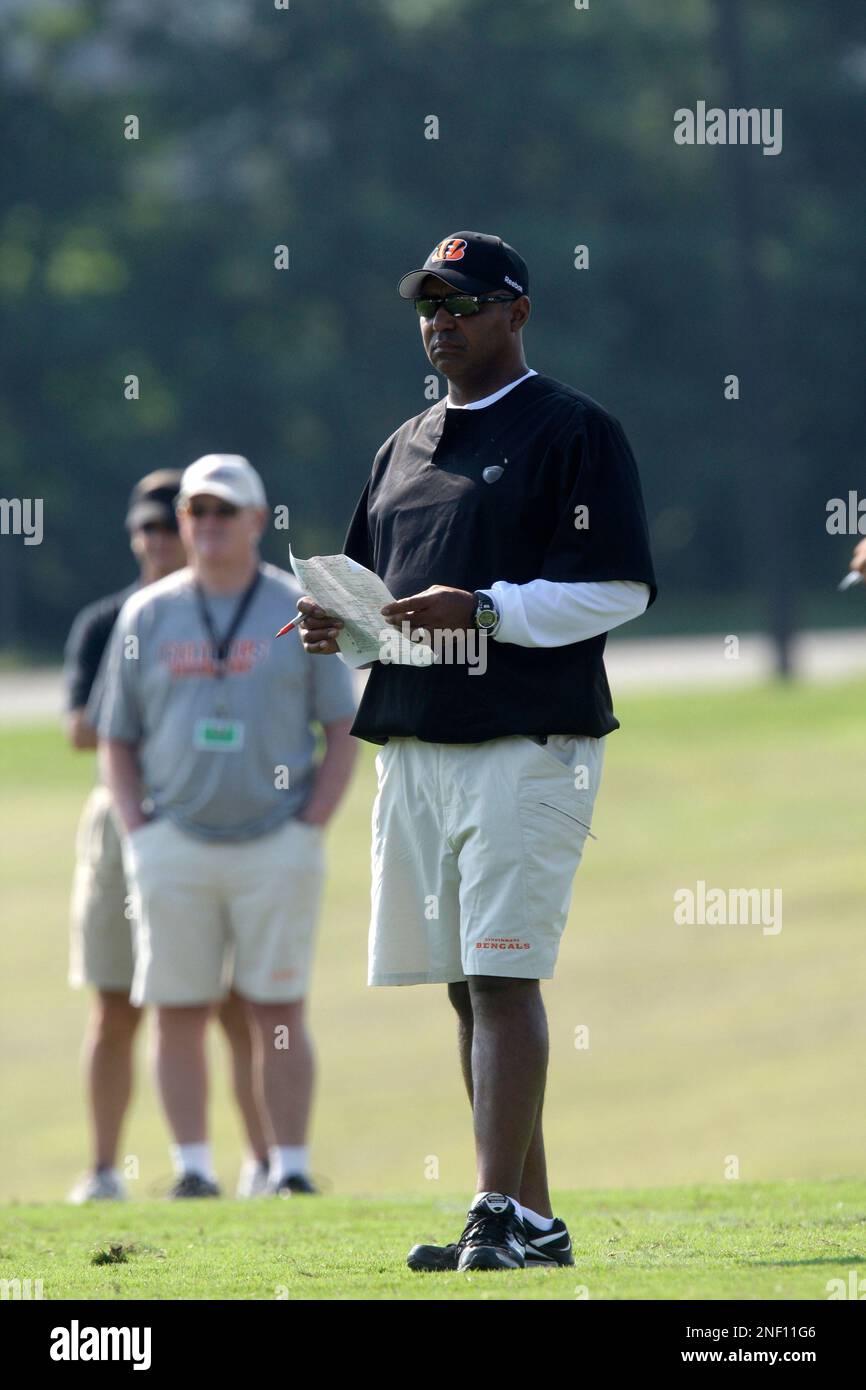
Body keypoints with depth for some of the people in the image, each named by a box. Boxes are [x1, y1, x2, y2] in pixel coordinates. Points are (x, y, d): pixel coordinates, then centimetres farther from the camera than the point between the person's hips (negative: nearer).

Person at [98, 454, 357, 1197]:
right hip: (175, 849, 2)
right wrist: (137, 831, 1)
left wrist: (310, 828, -6)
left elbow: (343, 730, 4)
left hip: (276, 848, -2)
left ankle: (291, 1170, 1)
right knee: (179, 1014, 0)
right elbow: (117, 737, 13)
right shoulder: (147, 615, 9)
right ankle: (193, 1171, 5)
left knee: (278, 1011, -3)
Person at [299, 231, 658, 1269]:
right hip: (411, 745, 8)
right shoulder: (405, 447, 20)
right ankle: (532, 1219, 12)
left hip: (525, 745, -8)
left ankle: (502, 1213, -17)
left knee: (502, 976, -14)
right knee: (466, 985, 8)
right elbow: (380, 590, 27)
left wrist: (483, 611, -20)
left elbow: (620, 588, -11)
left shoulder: (572, 432, -3)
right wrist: (339, 625, 4)